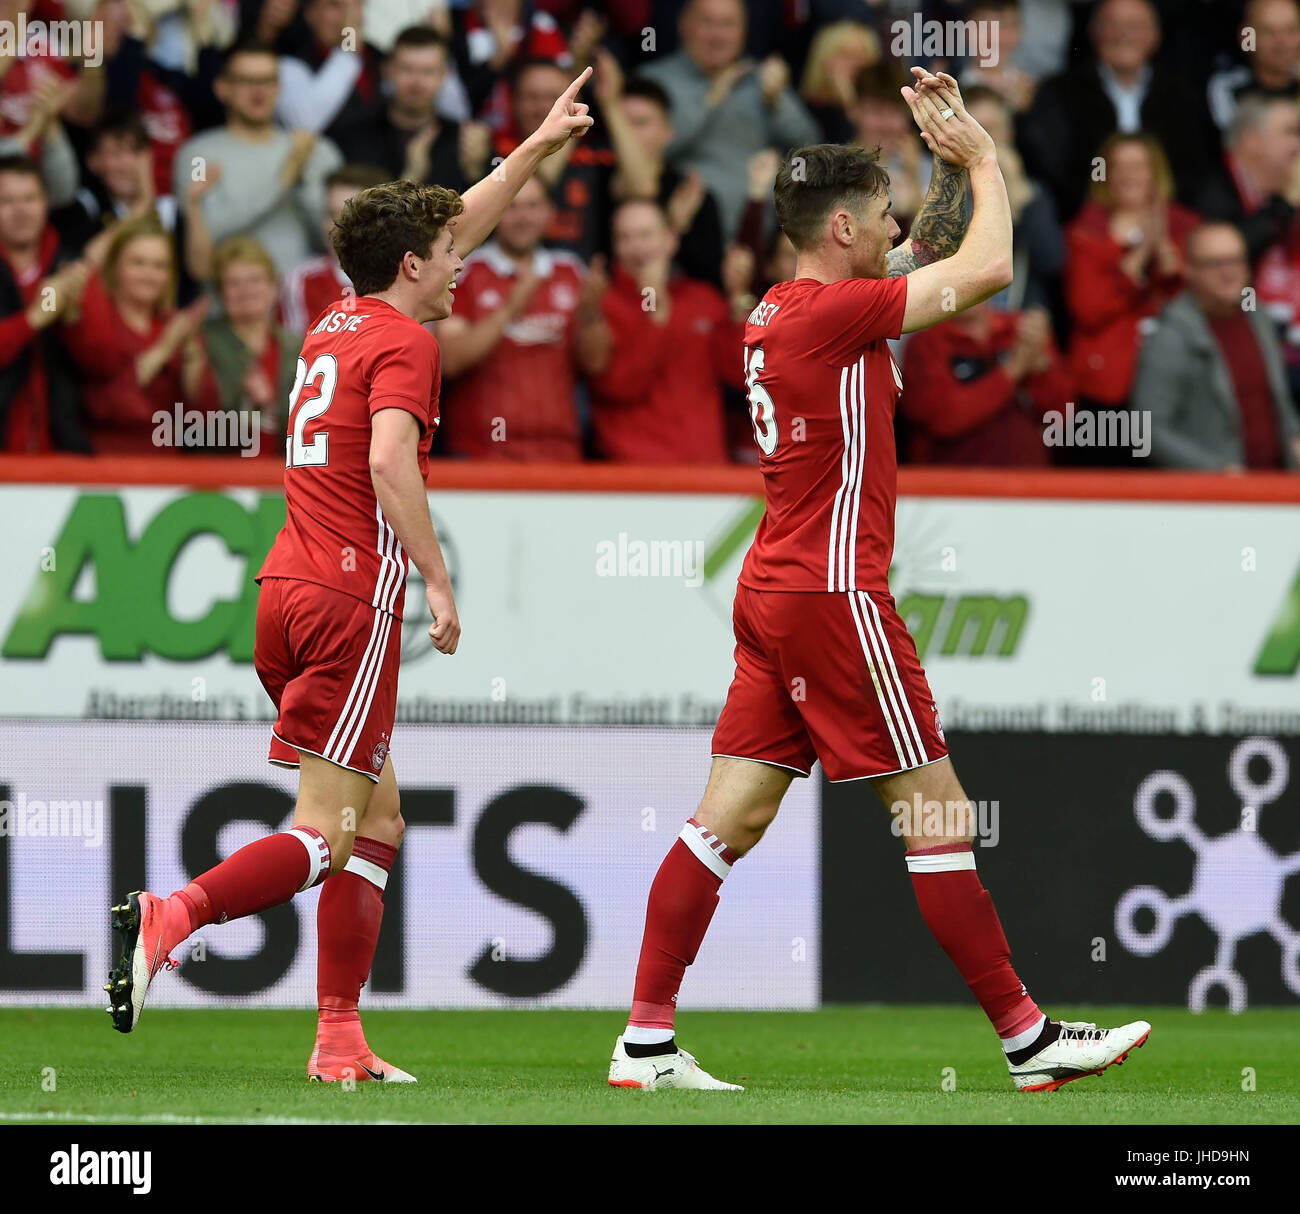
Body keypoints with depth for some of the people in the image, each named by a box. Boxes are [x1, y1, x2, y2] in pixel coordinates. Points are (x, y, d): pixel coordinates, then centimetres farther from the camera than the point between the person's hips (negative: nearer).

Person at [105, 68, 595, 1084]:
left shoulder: (341, 324, 19)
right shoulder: (404, 343, -6)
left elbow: (454, 226, 33)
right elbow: (391, 460, -22)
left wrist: (539, 144, 39)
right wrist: (439, 581, -19)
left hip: (288, 590, 9)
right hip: (352, 598, -9)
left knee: (379, 824, 11)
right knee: (330, 835, -10)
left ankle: (341, 1043, 6)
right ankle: (168, 919, -27)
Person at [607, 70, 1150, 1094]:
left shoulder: (781, 310, 13)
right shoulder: (831, 311, -14)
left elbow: (937, 253, 27)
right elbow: (987, 269, -15)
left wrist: (954, 165, 16)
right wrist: (982, 159, -1)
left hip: (775, 590, 9)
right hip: (834, 596, -9)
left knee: (730, 819, 5)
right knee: (939, 816, -3)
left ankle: (646, 1041, 2)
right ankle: (1028, 1038, 2)